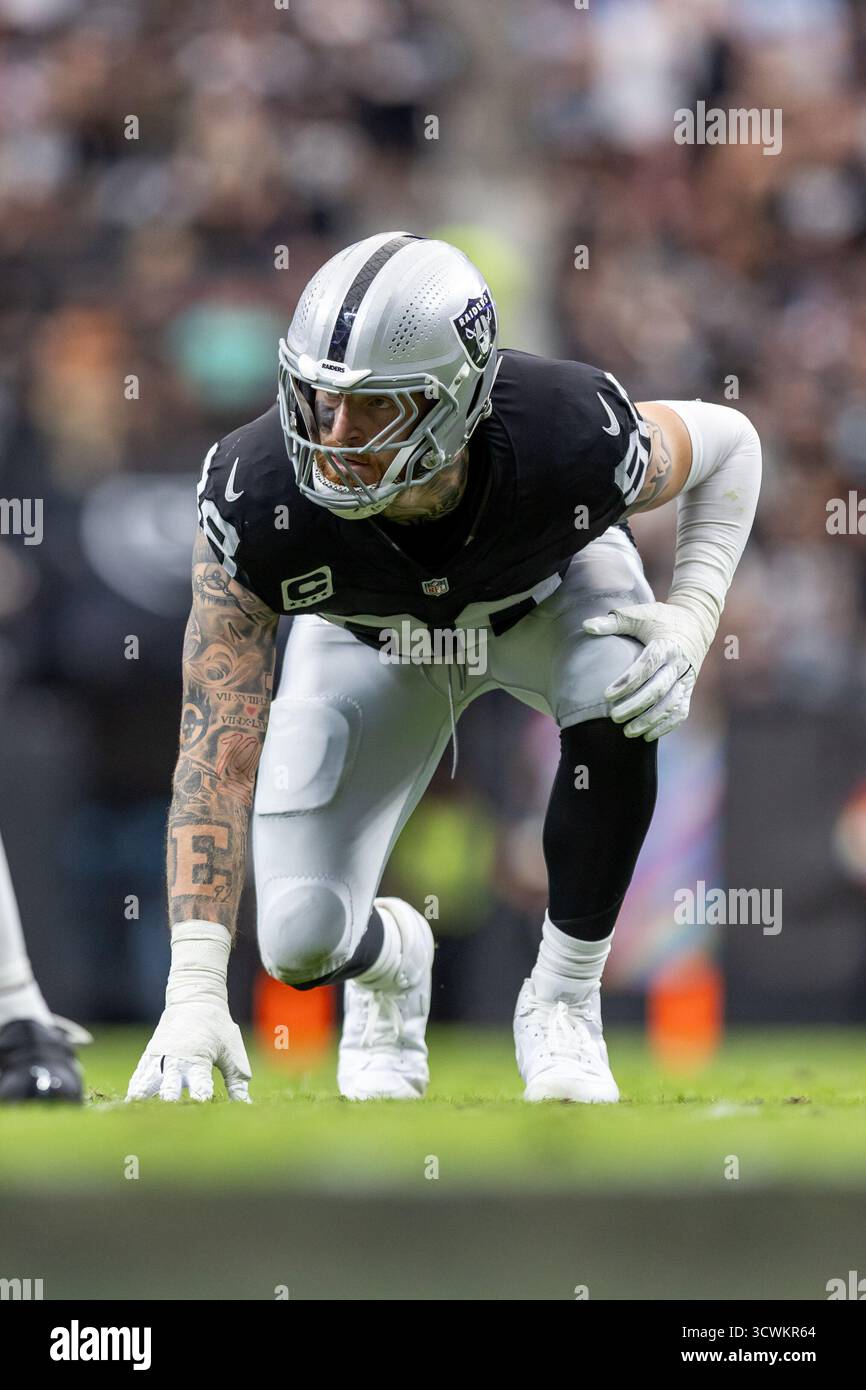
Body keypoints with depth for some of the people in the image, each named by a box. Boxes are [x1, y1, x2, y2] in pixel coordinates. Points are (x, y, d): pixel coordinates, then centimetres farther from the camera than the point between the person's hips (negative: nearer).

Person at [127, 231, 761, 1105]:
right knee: (301, 943, -15)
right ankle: (387, 955, 27)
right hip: (369, 632, 0)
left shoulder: (575, 441, -39)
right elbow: (218, 755, -37)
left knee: (618, 701, -36)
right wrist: (194, 992, -45)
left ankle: (563, 996, -11)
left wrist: (692, 617, -30)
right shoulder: (254, 500, -39)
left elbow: (726, 442, -14)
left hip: (549, 591, 0)